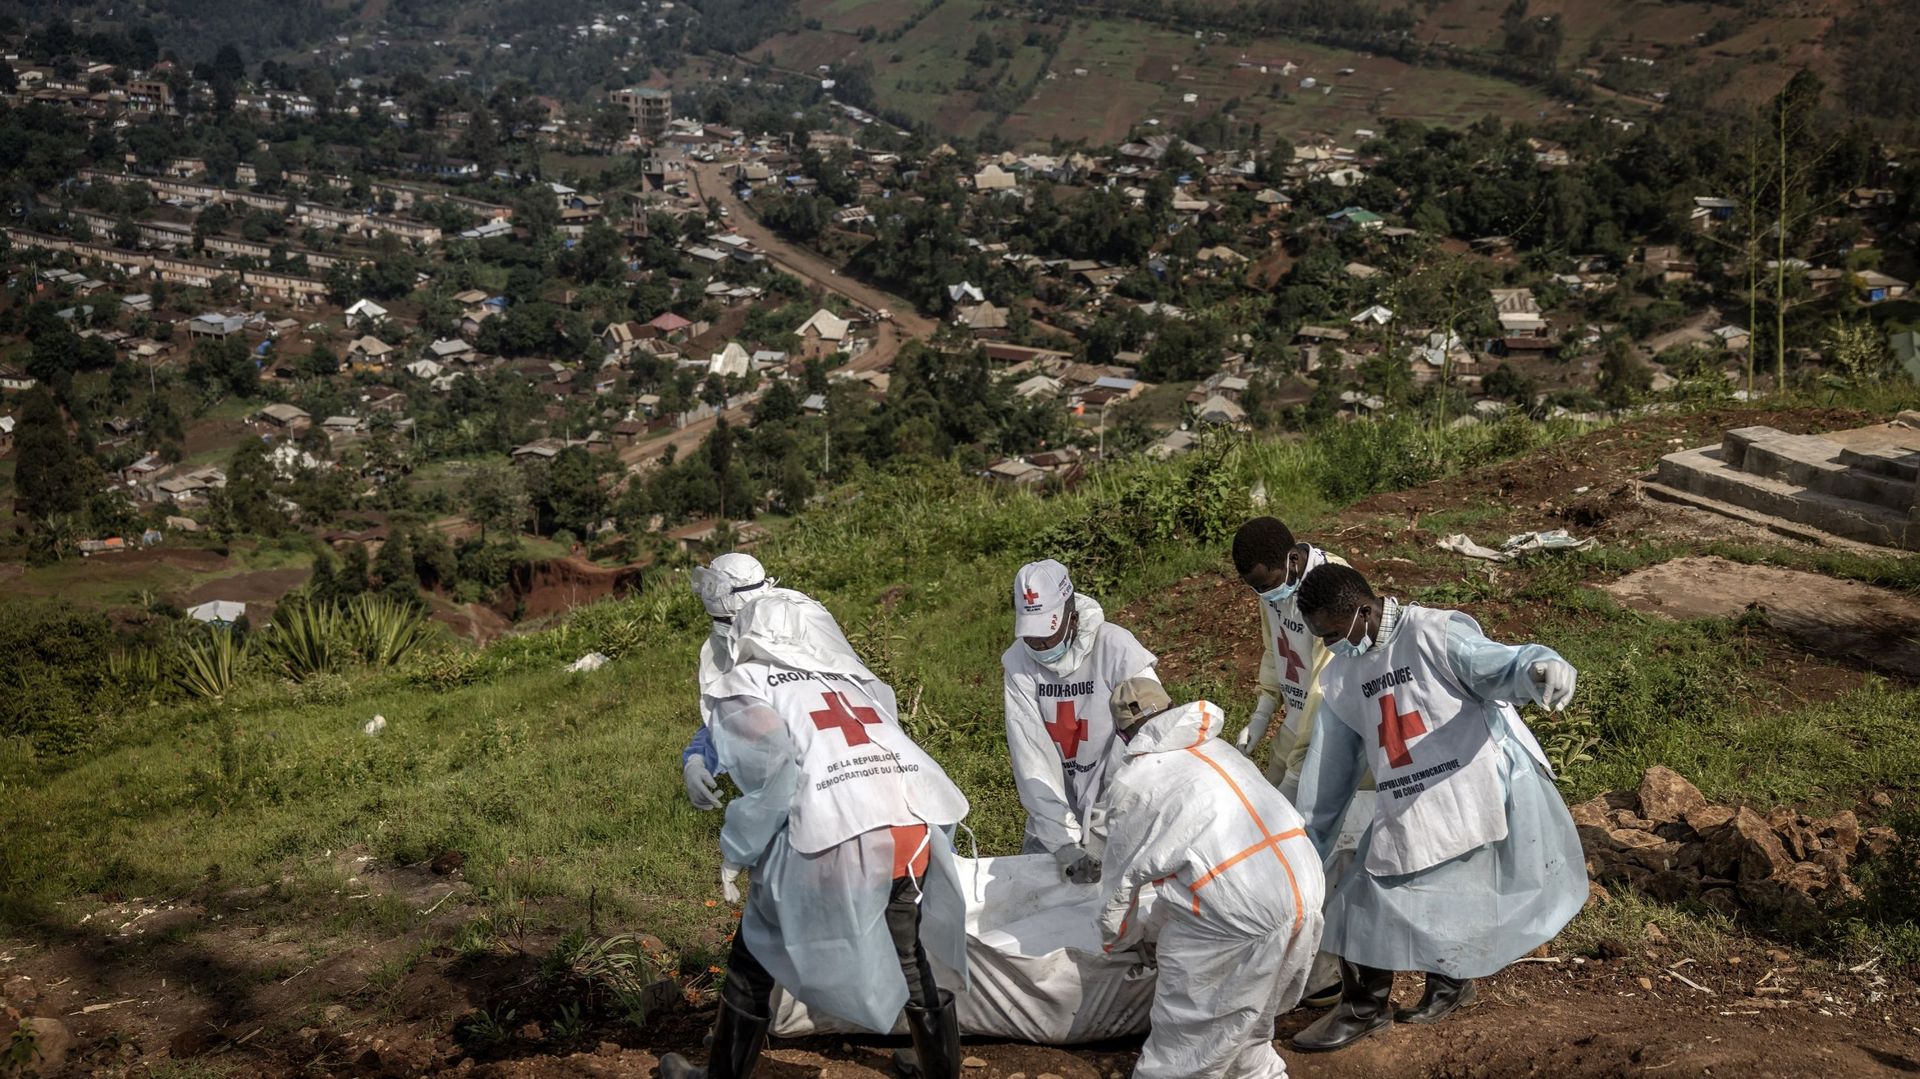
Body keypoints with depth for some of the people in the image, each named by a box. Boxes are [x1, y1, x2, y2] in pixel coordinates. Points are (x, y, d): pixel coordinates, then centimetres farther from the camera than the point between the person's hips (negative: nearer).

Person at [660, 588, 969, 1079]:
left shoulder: (743, 684, 12)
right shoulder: (856, 681, 28)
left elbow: (773, 768, -5)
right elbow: (891, 752, 16)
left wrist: (737, 853, 4)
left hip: (833, 839, -4)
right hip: (914, 829, 4)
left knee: (756, 959, 19)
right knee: (907, 960, 24)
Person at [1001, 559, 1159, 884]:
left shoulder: (1116, 649, -20)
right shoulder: (1018, 662, -10)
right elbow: (1030, 759, -14)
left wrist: (1100, 837, -24)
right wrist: (1064, 842, -21)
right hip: (1054, 815, 3)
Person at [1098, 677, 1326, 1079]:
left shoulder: (1131, 781, 6)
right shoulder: (1217, 750, 26)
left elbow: (1123, 878, 15)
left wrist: (1118, 938, 35)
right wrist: (1154, 924, 43)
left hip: (1238, 912, -7)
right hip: (1305, 890, 7)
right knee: (1248, 1023, 27)